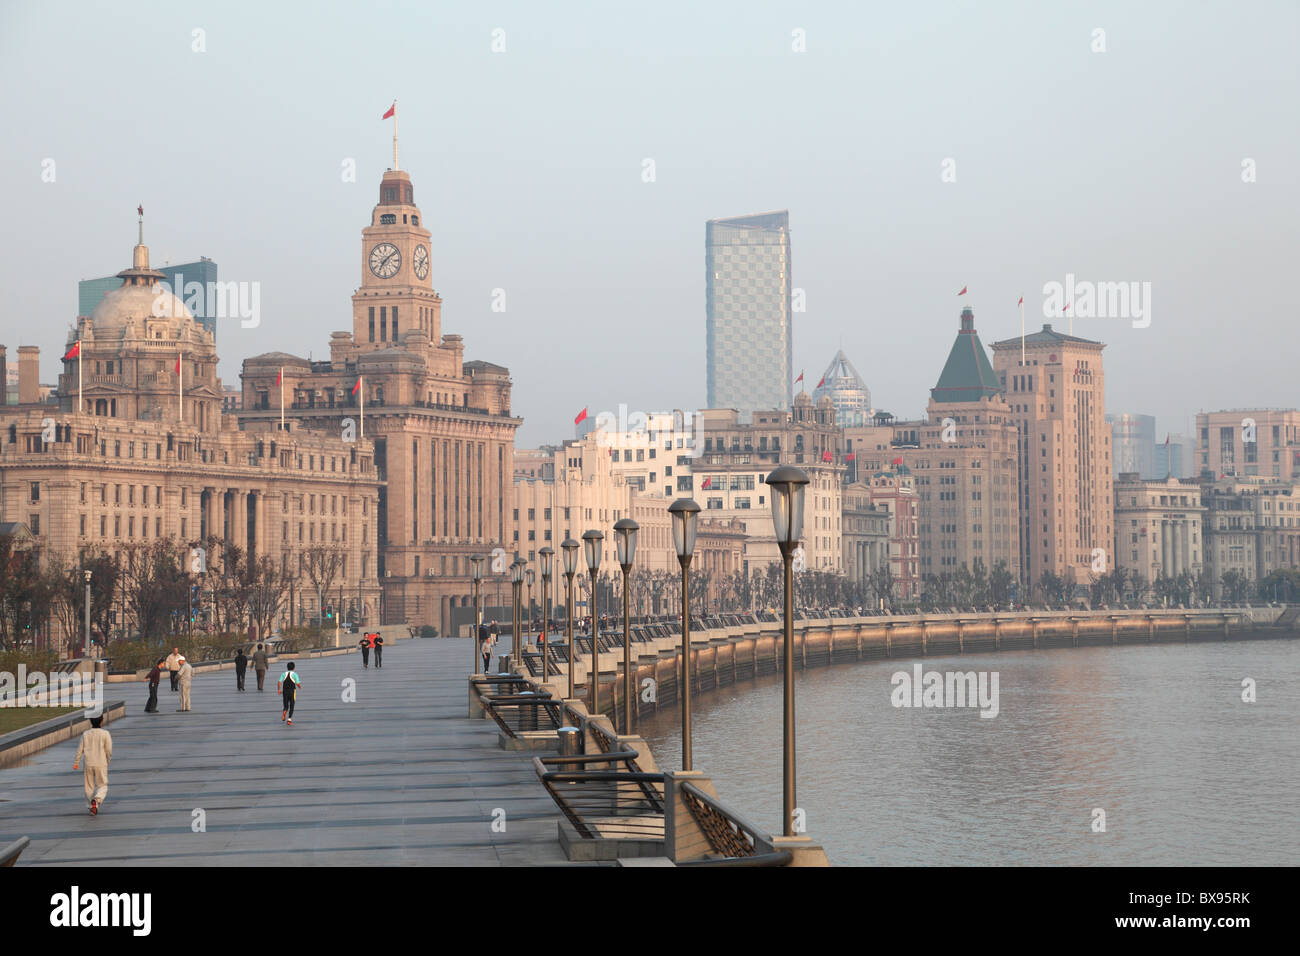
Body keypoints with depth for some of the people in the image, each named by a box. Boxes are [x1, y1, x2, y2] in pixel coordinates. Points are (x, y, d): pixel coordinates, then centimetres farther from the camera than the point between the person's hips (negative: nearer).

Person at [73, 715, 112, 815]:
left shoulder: (85, 734, 2)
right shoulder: (105, 734, -7)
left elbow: (80, 750, 2)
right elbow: (109, 750, -7)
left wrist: (75, 763, 9)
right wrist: (108, 761, 11)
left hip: (88, 764, 3)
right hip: (101, 764, -3)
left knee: (89, 786, 15)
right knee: (102, 786, 4)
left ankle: (90, 806, 19)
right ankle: (96, 800, -24)